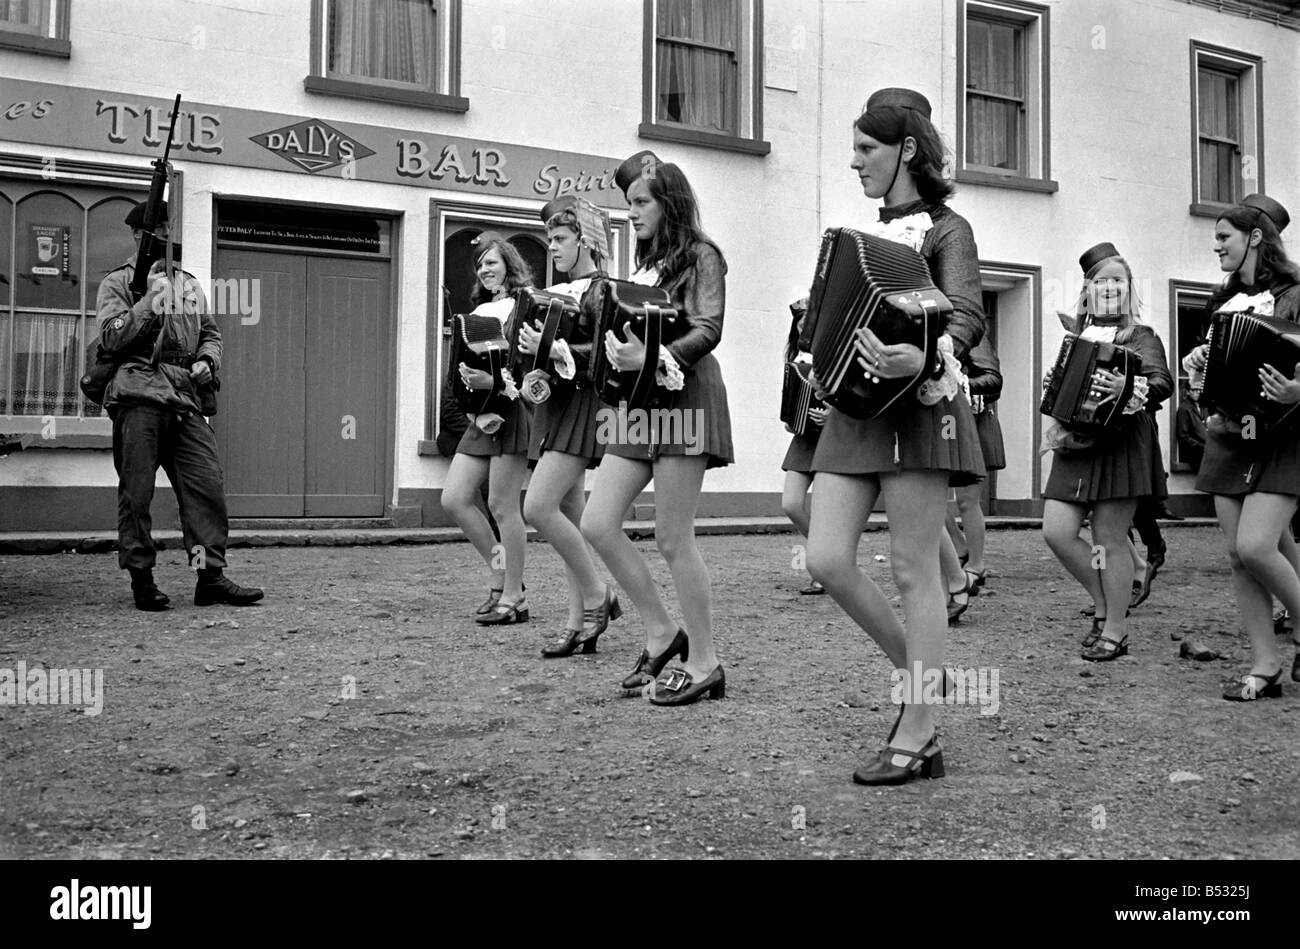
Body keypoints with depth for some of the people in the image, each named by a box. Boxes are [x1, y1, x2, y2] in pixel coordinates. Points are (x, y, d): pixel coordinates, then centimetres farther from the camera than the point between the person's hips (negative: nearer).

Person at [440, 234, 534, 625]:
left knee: (502, 505, -6)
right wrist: (467, 376, -2)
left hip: (512, 408, -8)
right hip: (482, 413, 8)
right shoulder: (480, 311, 21)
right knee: (454, 499, 2)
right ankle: (501, 576, 15)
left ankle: (513, 599, 4)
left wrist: (493, 381, -25)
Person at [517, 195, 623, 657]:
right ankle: (581, 624, 13)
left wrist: (554, 349, -26)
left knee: (538, 506, -17)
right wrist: (530, 346, 5)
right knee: (569, 518, 8)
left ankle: (597, 597, -1)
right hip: (554, 403, 9)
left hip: (582, 404, -9)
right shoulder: (557, 292, 17)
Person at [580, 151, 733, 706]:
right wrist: (616, 352, 2)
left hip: (682, 396, -8)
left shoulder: (700, 255, 0)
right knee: (597, 524, -2)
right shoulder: (644, 264, 21)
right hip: (637, 401, 8)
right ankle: (662, 634, 12)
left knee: (672, 537, -7)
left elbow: (709, 329, -13)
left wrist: (650, 359, -26)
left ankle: (704, 664, 6)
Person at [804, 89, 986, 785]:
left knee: (912, 571, -4)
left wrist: (923, 357, -36)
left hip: (915, 408, -7)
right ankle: (916, 671, 18)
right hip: (854, 409, 7)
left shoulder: (945, 230, 0)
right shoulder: (870, 236, 21)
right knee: (826, 561, -3)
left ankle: (917, 736, 4)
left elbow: (967, 318, -17)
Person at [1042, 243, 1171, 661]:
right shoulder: (1078, 336, 18)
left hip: (1119, 442, -5)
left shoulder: (1140, 336, 2)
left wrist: (1130, 389, -34)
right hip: (1076, 443, 5)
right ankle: (1104, 607, 16)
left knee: (1109, 541, -3)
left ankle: (1114, 632, 9)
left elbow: (1162, 382, -14)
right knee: (1057, 532, -4)